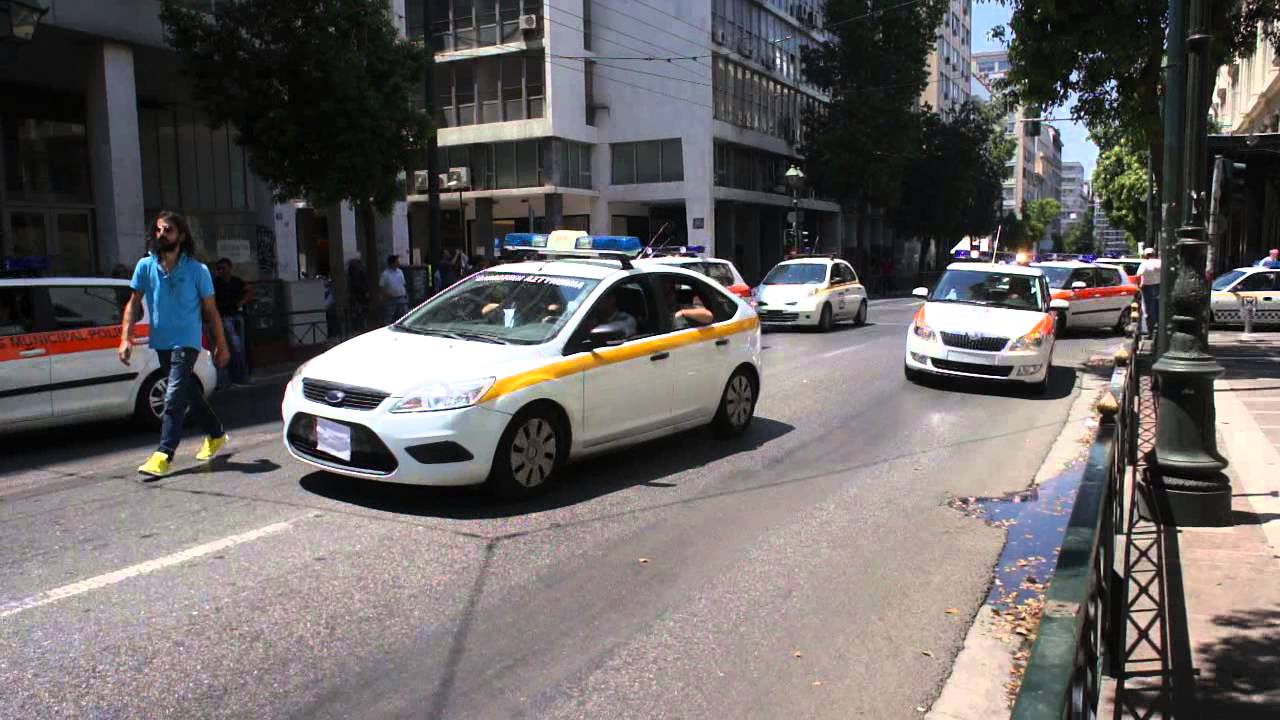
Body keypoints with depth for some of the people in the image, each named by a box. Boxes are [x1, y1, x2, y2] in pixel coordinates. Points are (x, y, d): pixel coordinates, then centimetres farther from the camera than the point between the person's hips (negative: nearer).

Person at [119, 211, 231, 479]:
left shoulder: (197, 270, -7)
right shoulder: (146, 266, 1)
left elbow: (211, 311, -1)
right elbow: (133, 304, 6)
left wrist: (222, 345, 2)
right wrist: (126, 338, -4)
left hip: (186, 341, -5)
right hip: (161, 342, 5)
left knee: (174, 396, -14)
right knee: (189, 392, 16)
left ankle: (164, 455, -13)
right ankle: (216, 434, 34)